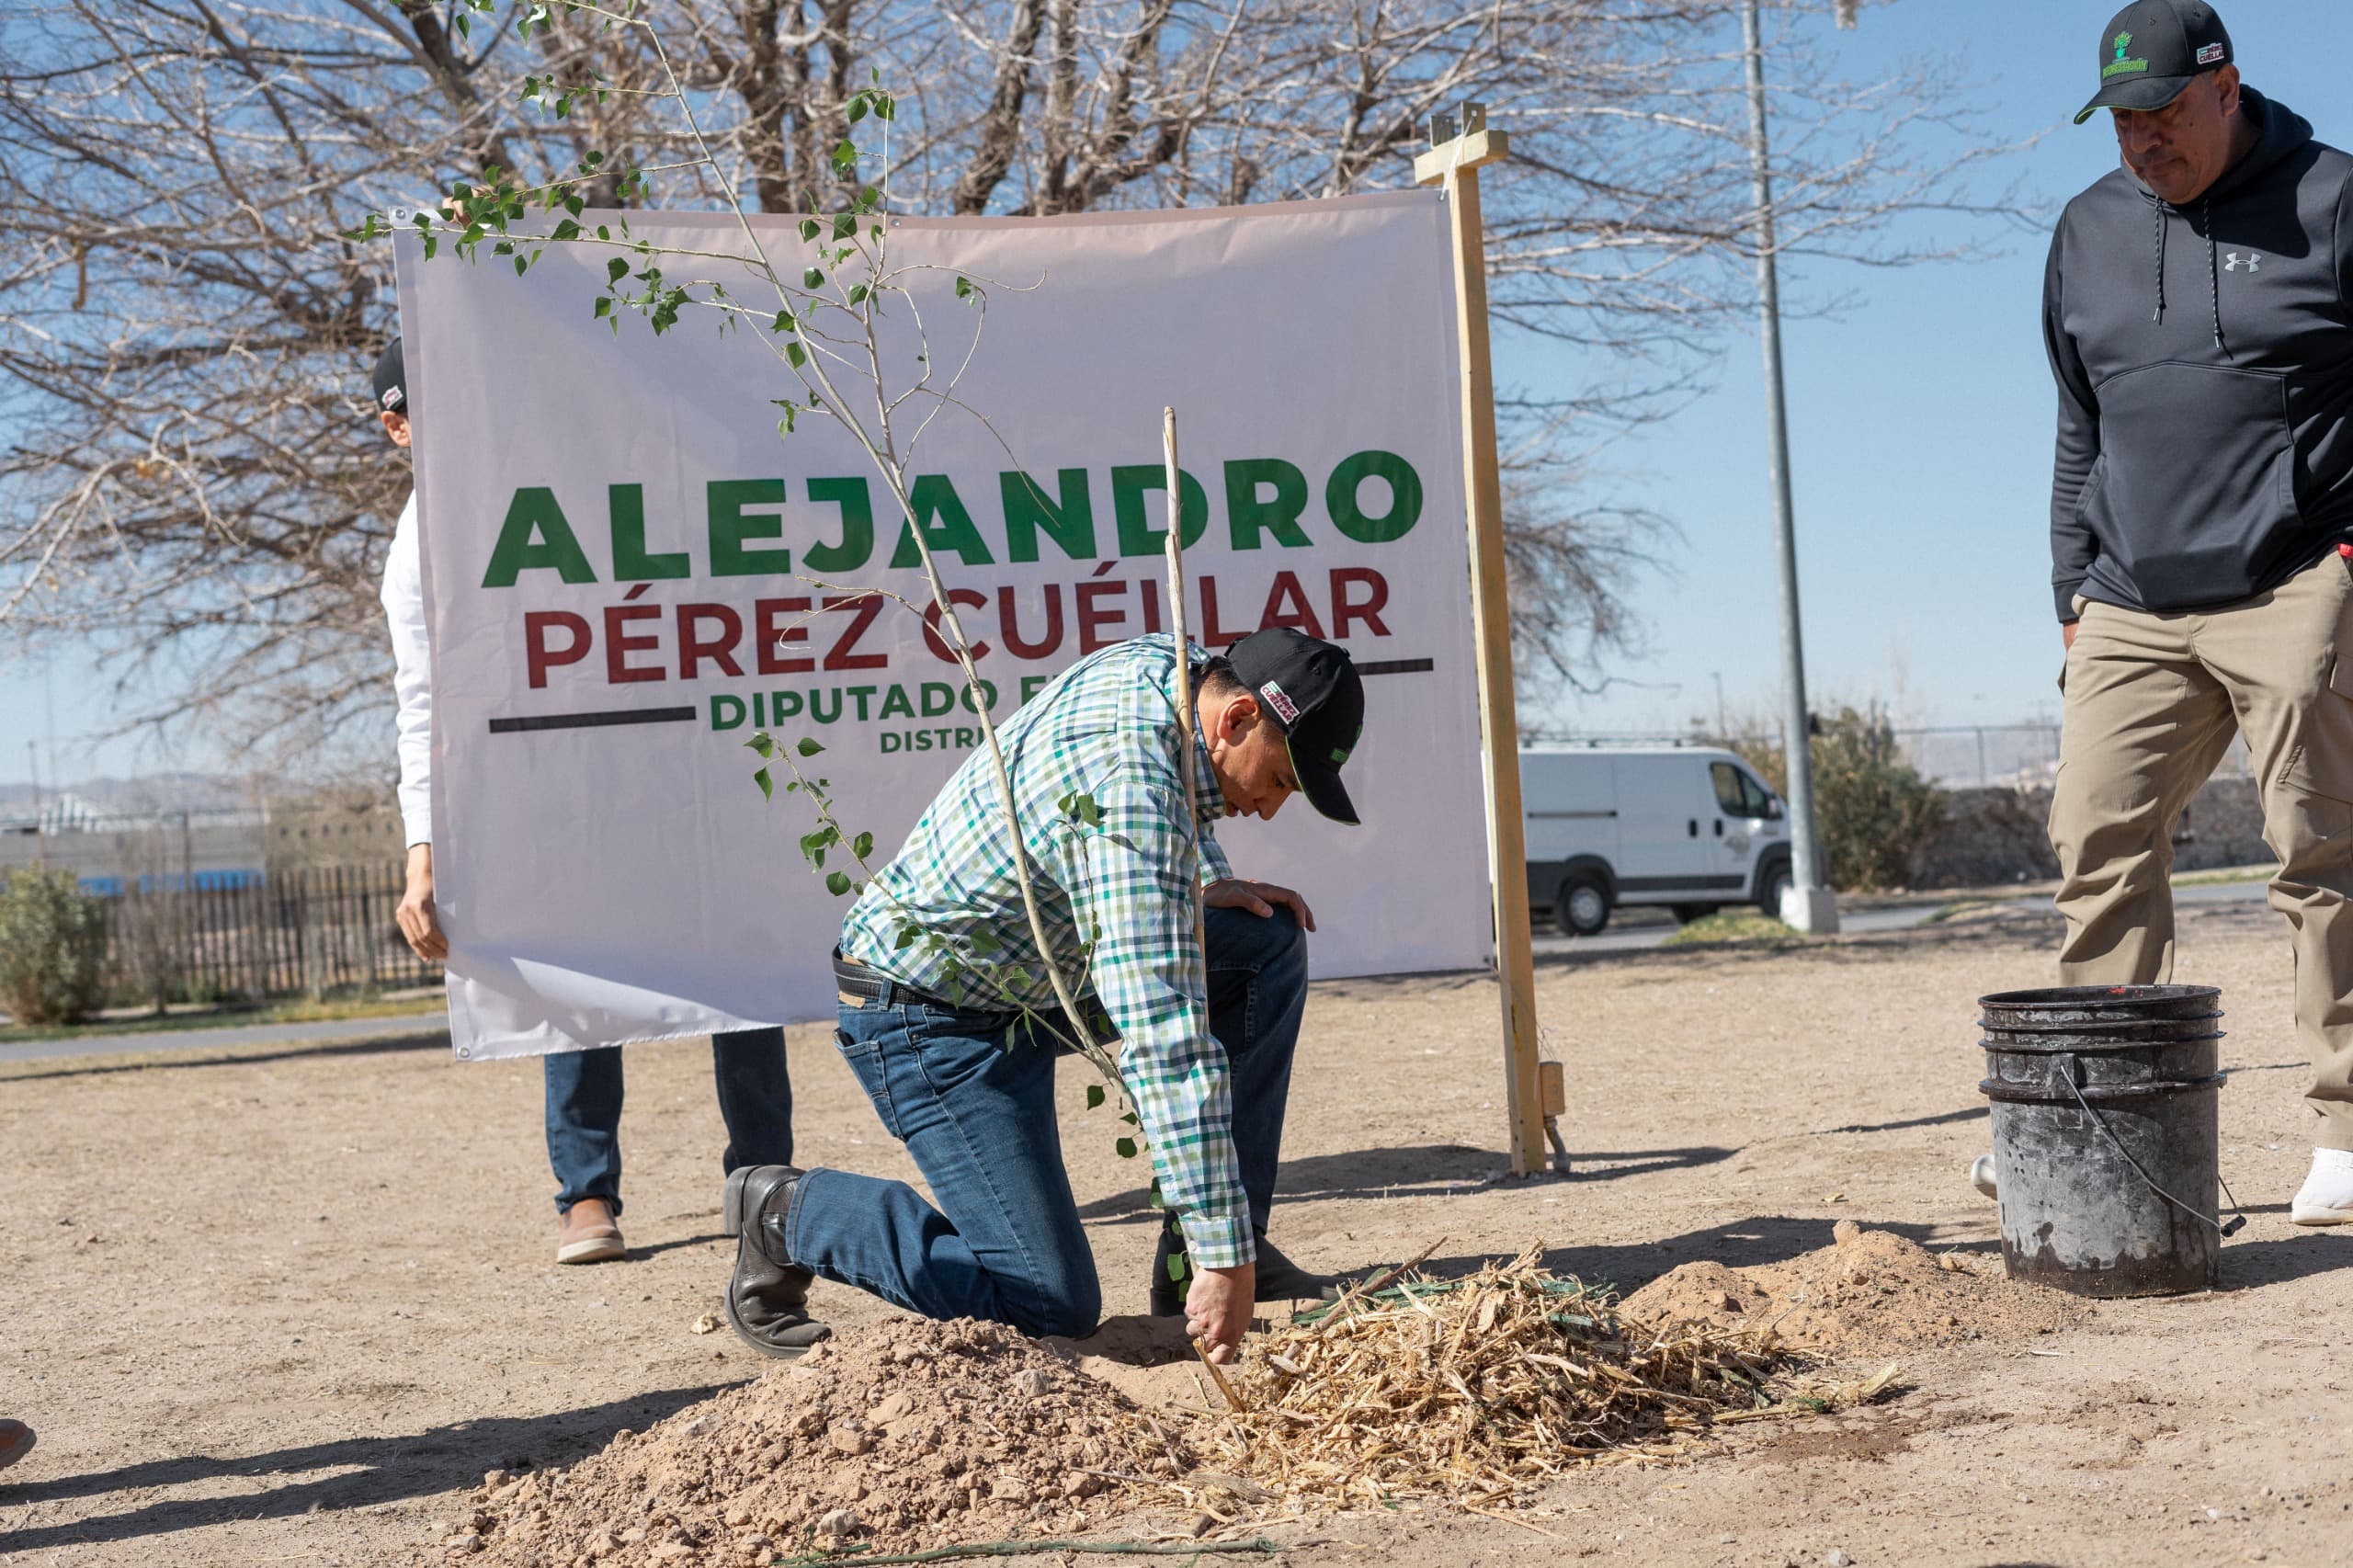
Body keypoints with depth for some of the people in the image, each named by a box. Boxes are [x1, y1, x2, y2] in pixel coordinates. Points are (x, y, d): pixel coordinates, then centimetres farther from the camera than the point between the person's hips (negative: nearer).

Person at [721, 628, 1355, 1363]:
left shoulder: (1158, 660, -4)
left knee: (1269, 943, 2)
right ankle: (791, 1212, 4)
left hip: (1028, 963, 10)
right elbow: (1163, 1046, -36)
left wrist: (1210, 883, 3)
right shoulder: (1128, 793, -32)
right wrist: (1222, 1259, -35)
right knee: (1055, 1304, -11)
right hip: (934, 1016, -10)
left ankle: (1217, 1243, 7)